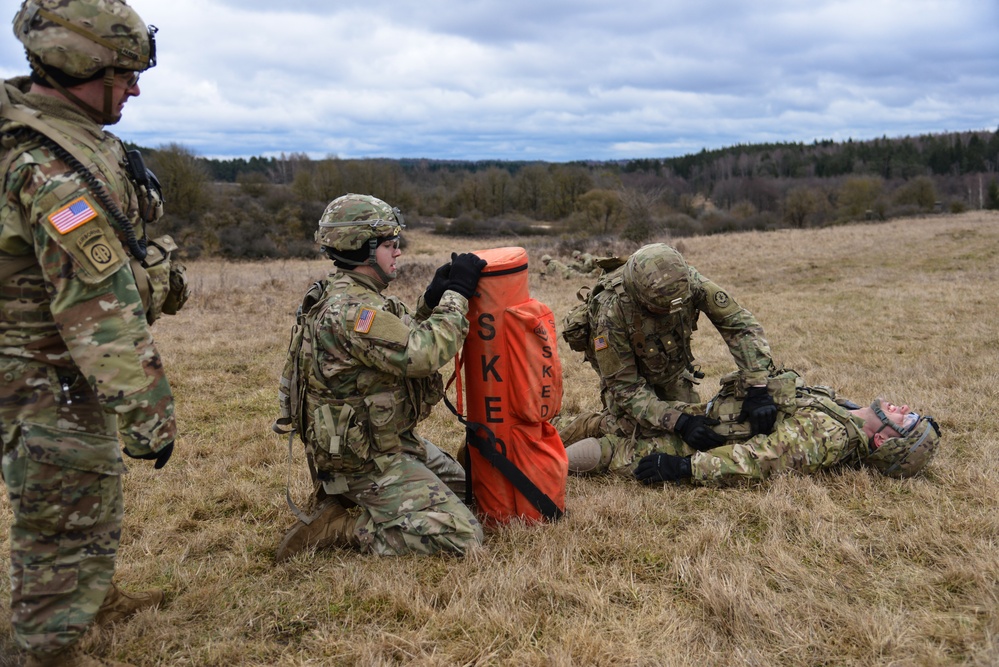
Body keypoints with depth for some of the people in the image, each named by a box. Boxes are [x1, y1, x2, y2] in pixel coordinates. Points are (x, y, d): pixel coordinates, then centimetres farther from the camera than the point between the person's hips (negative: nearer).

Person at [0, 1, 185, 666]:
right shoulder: (58, 170, -28)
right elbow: (100, 311, -31)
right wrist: (148, 414, -27)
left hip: (60, 370, 10)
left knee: (91, 494, 27)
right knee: (69, 521, 5)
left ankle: (95, 598, 48)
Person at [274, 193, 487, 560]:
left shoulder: (353, 296, 7)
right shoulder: (349, 310, -25)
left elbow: (405, 341, 16)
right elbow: (424, 354, -31)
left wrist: (432, 300, 0)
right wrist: (456, 295, -20)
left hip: (386, 438, 10)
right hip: (366, 459, -10)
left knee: (458, 481, 28)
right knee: (462, 536, -13)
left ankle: (351, 503, 15)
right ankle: (339, 527, -5)